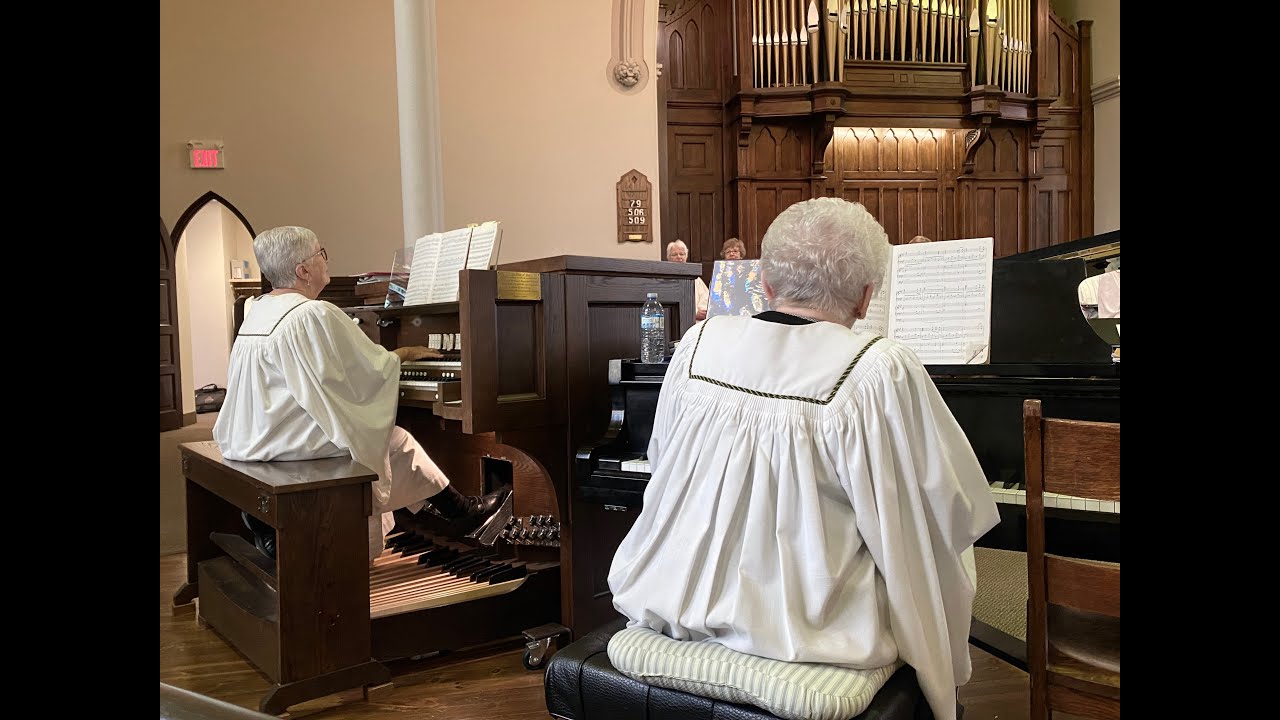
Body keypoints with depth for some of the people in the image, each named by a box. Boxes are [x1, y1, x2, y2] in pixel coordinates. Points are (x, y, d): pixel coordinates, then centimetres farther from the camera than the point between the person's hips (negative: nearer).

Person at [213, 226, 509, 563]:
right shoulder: (317, 315, -20)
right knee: (397, 441, 6)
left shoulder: (258, 311, 8)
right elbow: (373, 371, -13)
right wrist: (404, 354, 7)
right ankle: (464, 512, 19)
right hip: (295, 444, -9)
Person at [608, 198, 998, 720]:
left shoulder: (698, 345, -6)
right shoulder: (883, 373, -20)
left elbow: (661, 463, 8)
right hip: (812, 623, -5)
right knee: (949, 564, 22)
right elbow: (961, 516, -12)